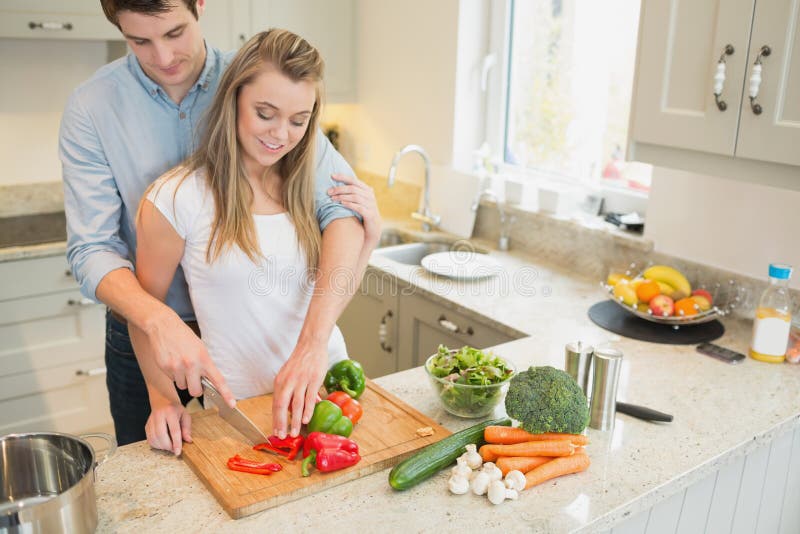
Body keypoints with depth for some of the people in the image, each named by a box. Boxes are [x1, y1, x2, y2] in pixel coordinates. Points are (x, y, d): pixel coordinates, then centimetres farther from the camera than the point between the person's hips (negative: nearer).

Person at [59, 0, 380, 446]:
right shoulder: (91, 110, -12)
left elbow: (345, 206, -23)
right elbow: (92, 250, -16)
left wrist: (313, 342, -36)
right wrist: (159, 322, -37)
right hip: (143, 332, 0)